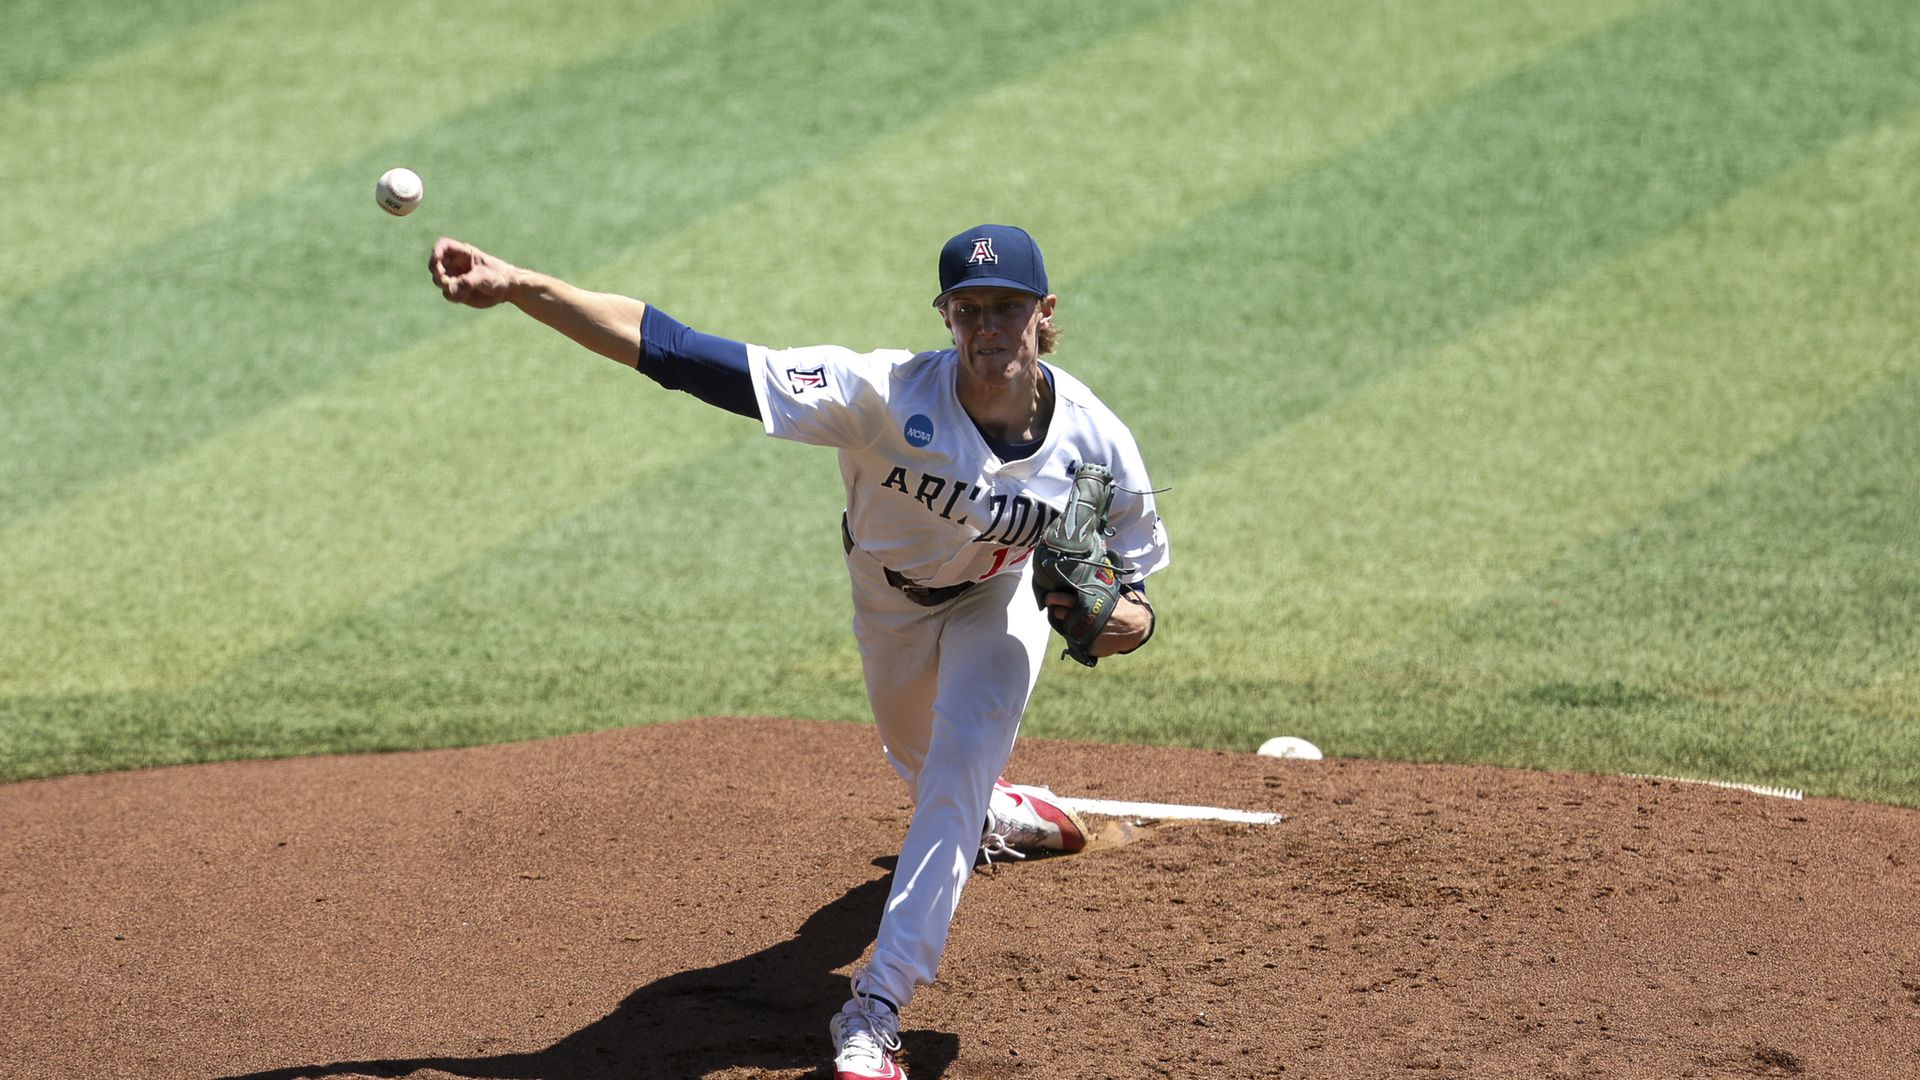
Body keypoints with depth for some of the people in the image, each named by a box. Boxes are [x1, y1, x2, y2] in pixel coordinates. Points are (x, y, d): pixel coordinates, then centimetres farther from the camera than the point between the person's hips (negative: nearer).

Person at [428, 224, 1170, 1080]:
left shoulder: (1094, 444, -34)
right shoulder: (887, 395, -42)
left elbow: (1136, 593, -19)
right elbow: (683, 355, -49)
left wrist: (1123, 622, -46)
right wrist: (518, 289, -58)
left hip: (1004, 596, -1)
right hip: (890, 598, 1)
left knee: (958, 775, -21)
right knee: (923, 769, 26)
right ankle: (1000, 813, 64)